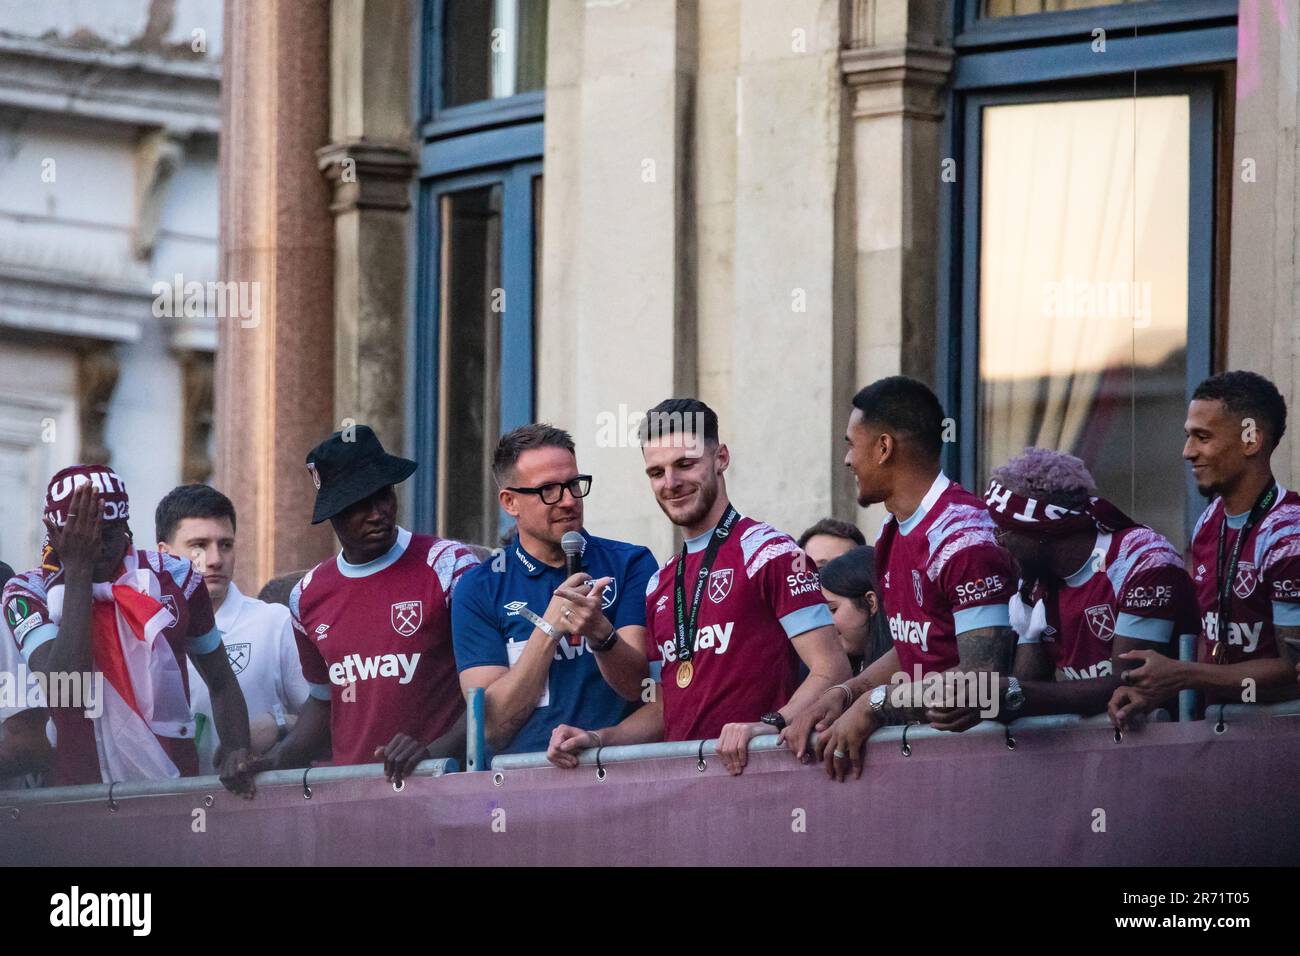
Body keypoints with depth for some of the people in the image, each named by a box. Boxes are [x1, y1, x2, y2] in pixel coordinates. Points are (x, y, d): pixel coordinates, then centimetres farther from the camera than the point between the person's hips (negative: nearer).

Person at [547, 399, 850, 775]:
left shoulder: (769, 553, -1)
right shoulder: (659, 585, 22)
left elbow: (832, 671, -9)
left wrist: (770, 725, -25)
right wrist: (598, 739, 9)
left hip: (754, 770, -6)